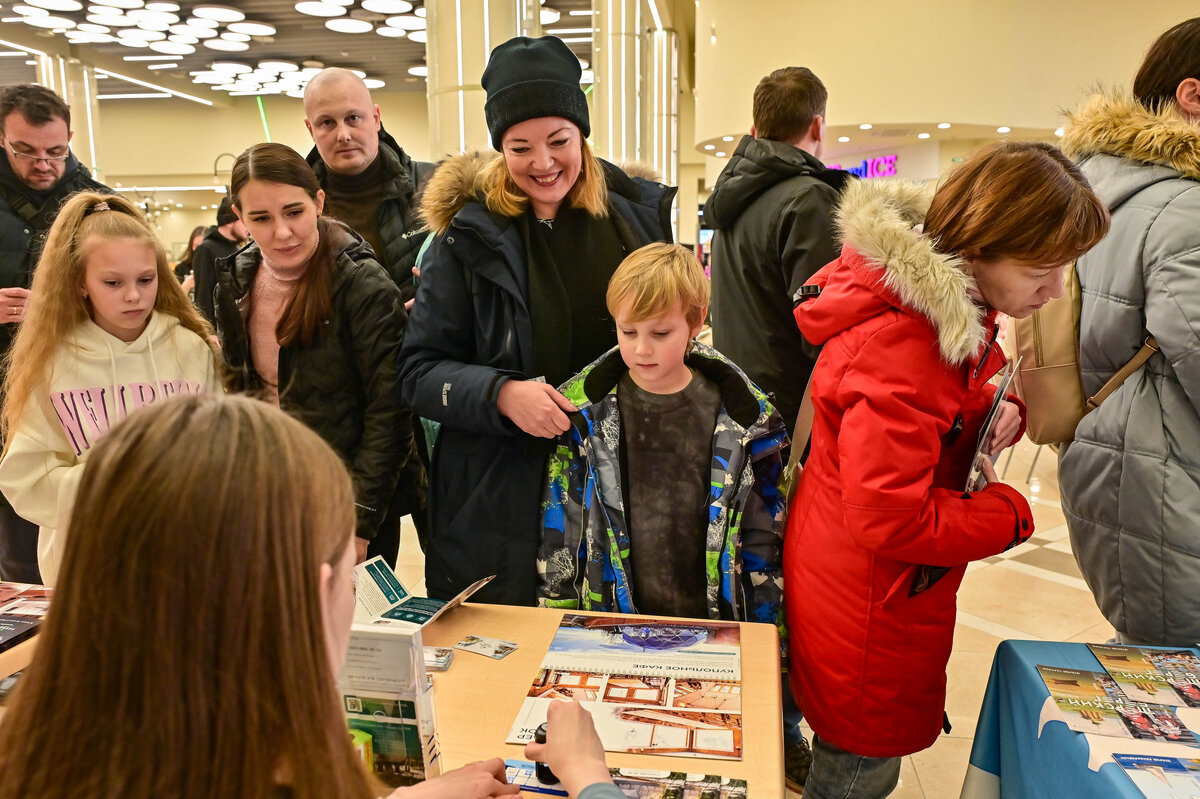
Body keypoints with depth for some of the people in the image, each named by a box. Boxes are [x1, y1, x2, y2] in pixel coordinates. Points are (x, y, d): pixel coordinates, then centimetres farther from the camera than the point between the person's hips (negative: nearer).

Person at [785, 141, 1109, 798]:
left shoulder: (956, 308, 2)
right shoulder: (897, 349, -31)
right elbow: (892, 520, -31)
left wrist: (999, 412, -4)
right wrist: (1011, 512, -15)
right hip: (869, 617, -9)